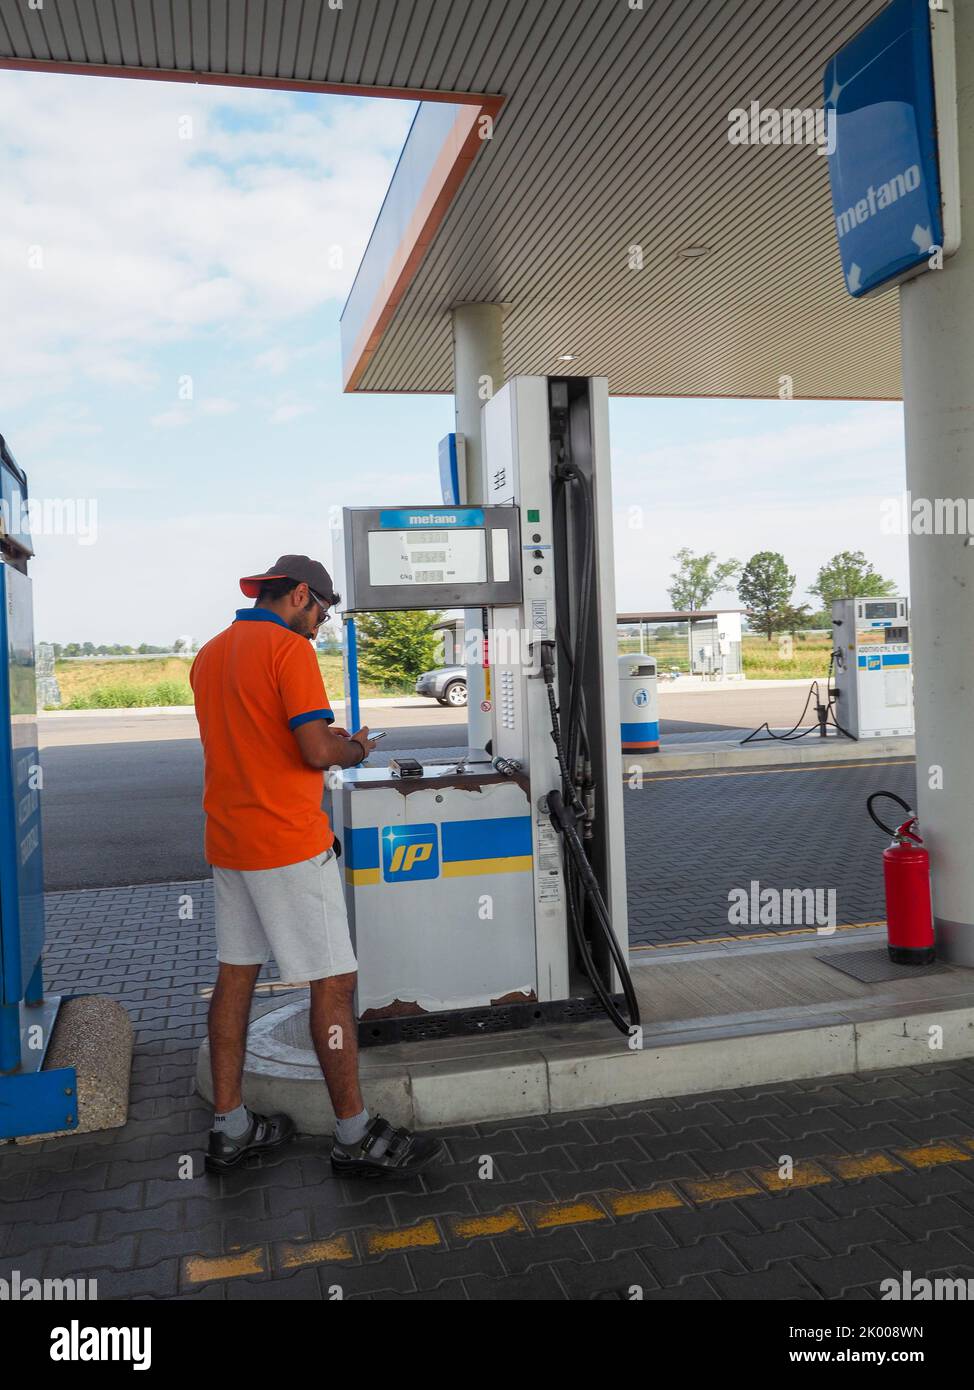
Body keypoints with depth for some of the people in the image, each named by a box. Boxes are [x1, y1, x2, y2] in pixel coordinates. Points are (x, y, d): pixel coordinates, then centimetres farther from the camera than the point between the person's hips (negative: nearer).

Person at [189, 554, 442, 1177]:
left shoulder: (210, 654, 13)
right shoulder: (290, 649, -13)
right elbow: (317, 751, -21)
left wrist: (331, 740, 18)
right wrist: (354, 749, 0)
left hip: (228, 844, 9)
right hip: (289, 845, -9)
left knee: (236, 974, 14)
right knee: (334, 983, -1)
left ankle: (230, 1128, 23)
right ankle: (356, 1137, 7)